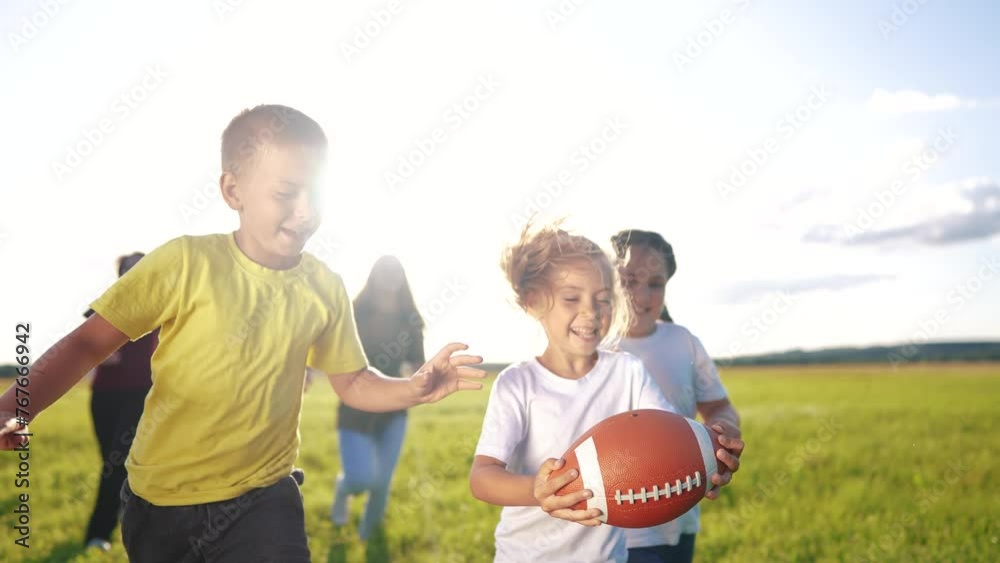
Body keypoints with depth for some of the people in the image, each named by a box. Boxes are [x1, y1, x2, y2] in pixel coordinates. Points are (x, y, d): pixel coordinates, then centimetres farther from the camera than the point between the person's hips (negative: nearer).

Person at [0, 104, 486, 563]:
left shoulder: (325, 288, -4)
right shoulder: (186, 262, -15)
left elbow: (351, 381, 6)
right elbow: (88, 343, -11)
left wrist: (412, 389, -13)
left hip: (262, 499, 1)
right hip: (161, 500, -1)